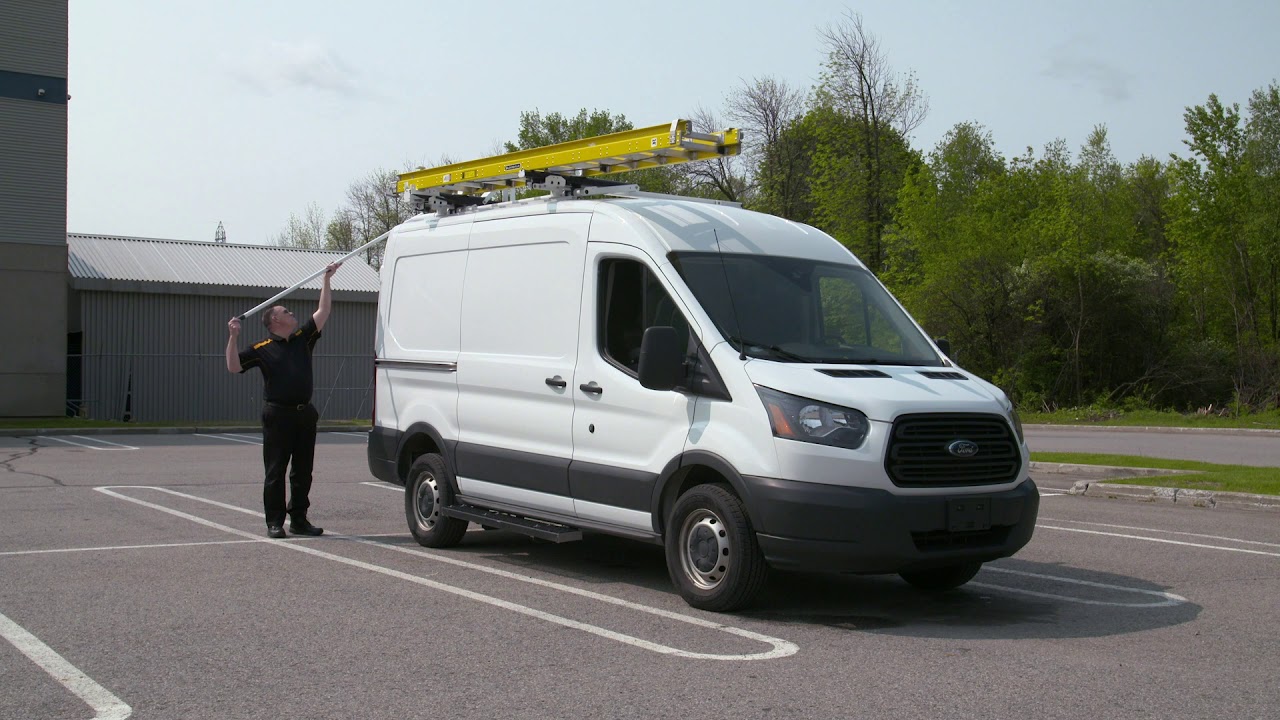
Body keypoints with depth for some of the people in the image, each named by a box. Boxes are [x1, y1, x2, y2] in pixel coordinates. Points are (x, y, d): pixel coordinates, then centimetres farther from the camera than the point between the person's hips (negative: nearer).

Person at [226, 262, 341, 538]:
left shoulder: (302, 339, 12)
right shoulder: (262, 349, 0)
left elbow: (323, 312, 13)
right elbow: (233, 366, -6)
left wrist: (326, 280, 11)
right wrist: (233, 337, -14)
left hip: (305, 414, 5)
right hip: (278, 415, -5)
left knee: (303, 471, 9)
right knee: (275, 472, 1)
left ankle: (299, 520, 17)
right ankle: (274, 523, 6)